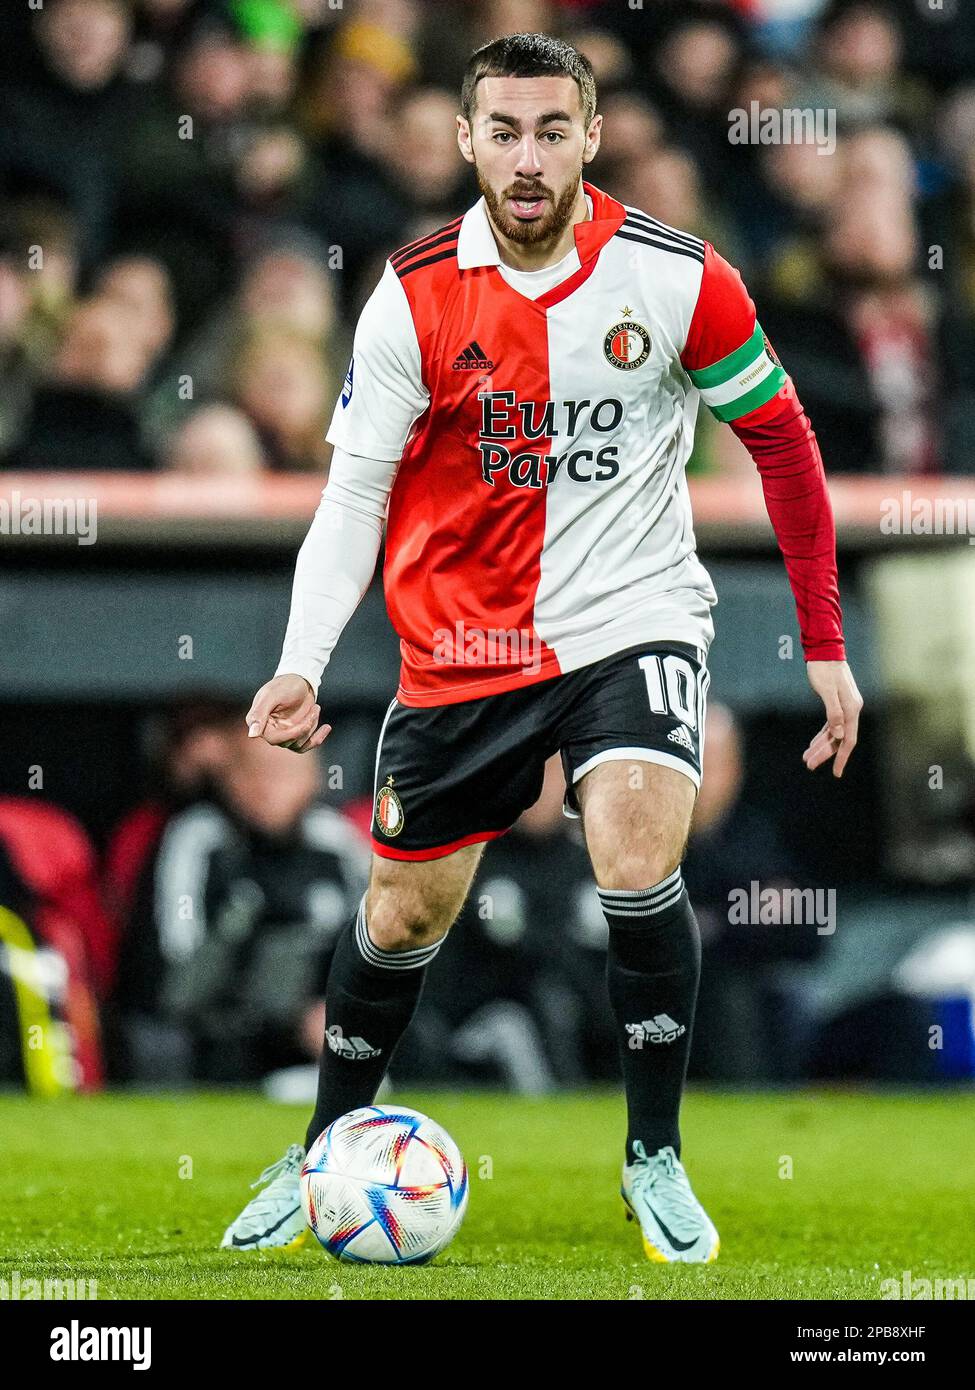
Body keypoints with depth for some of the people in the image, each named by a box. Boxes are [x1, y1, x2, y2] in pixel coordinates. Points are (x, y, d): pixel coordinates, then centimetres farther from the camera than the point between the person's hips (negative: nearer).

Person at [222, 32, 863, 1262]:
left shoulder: (675, 278, -12)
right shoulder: (413, 297, -9)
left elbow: (782, 443, 0)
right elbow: (354, 491, -4)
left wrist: (824, 644, 0)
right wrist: (302, 663, -17)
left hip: (632, 620, -2)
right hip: (463, 643, 2)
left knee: (638, 863, -24)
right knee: (402, 914, 9)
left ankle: (654, 1159, -6)